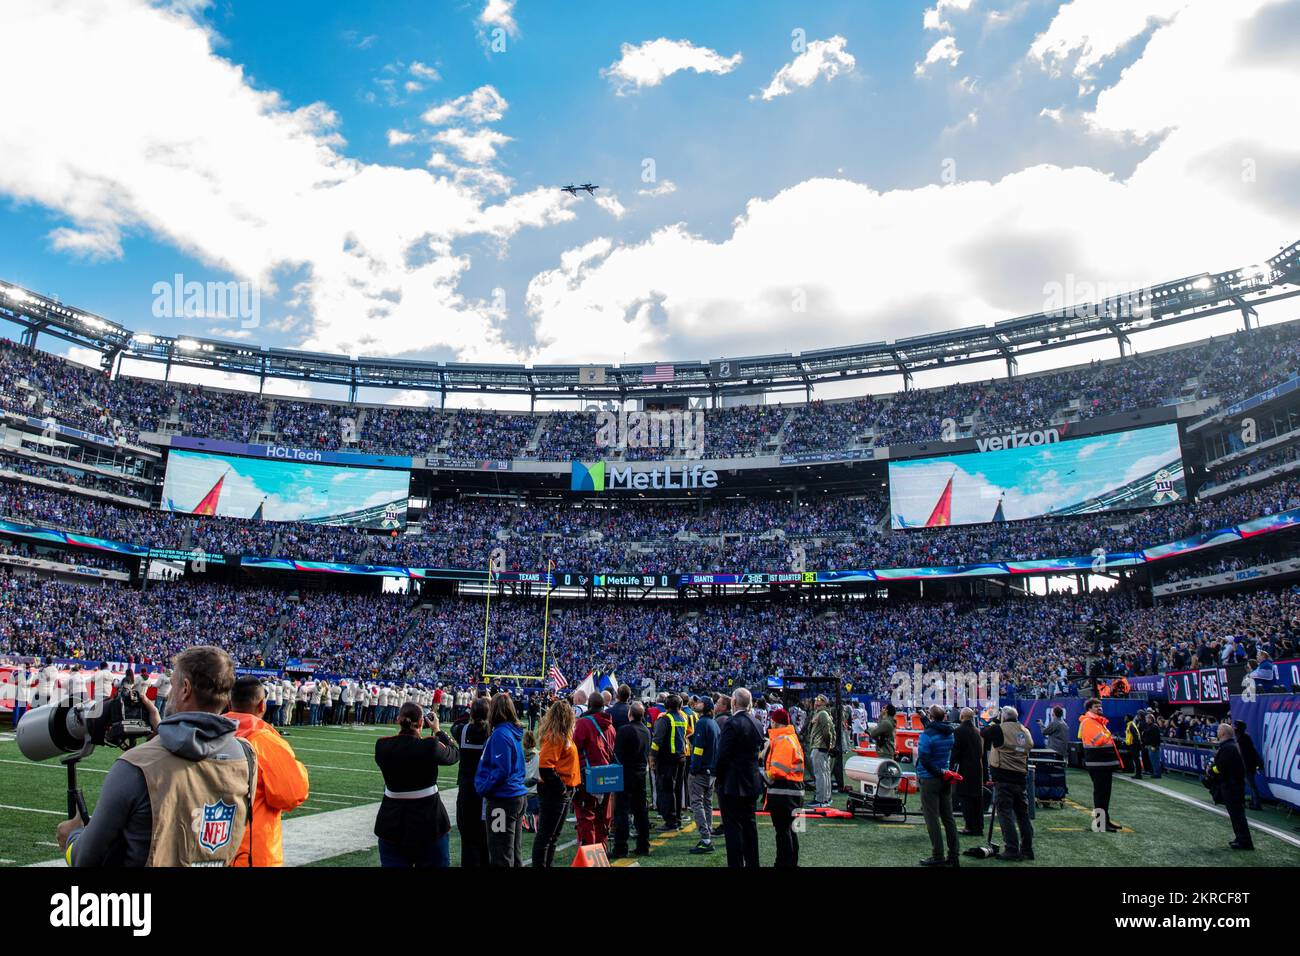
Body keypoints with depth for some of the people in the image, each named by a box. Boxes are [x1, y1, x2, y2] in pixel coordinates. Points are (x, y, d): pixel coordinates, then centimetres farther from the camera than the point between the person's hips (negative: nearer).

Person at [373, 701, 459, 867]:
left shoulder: (381, 746, -9)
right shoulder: (430, 746, -16)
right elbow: (454, 754, 4)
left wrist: (403, 728, 18)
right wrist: (437, 730, 14)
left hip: (392, 823, 3)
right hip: (428, 822, -3)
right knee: (435, 864, 13)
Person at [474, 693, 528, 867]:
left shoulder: (500, 734, -18)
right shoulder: (515, 732, 8)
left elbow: (501, 770, -23)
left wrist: (483, 788, -11)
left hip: (503, 800, -9)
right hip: (518, 796, 9)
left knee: (501, 857, 1)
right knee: (515, 852, 18)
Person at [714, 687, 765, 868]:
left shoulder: (732, 724, -19)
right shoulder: (756, 723, 5)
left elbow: (722, 756, -18)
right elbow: (758, 751, 11)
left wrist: (720, 779, -5)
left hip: (733, 785, -8)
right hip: (752, 783, 8)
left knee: (733, 827, -1)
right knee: (749, 824, 17)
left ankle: (736, 863, 1)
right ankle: (752, 863, 24)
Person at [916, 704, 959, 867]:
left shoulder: (927, 735, -17)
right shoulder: (949, 733, 4)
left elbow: (924, 759, -22)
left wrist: (938, 773, -13)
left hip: (929, 780, -7)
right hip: (946, 780, 7)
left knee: (932, 819, -1)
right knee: (948, 818, 12)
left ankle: (937, 856, 1)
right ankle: (953, 855, 15)